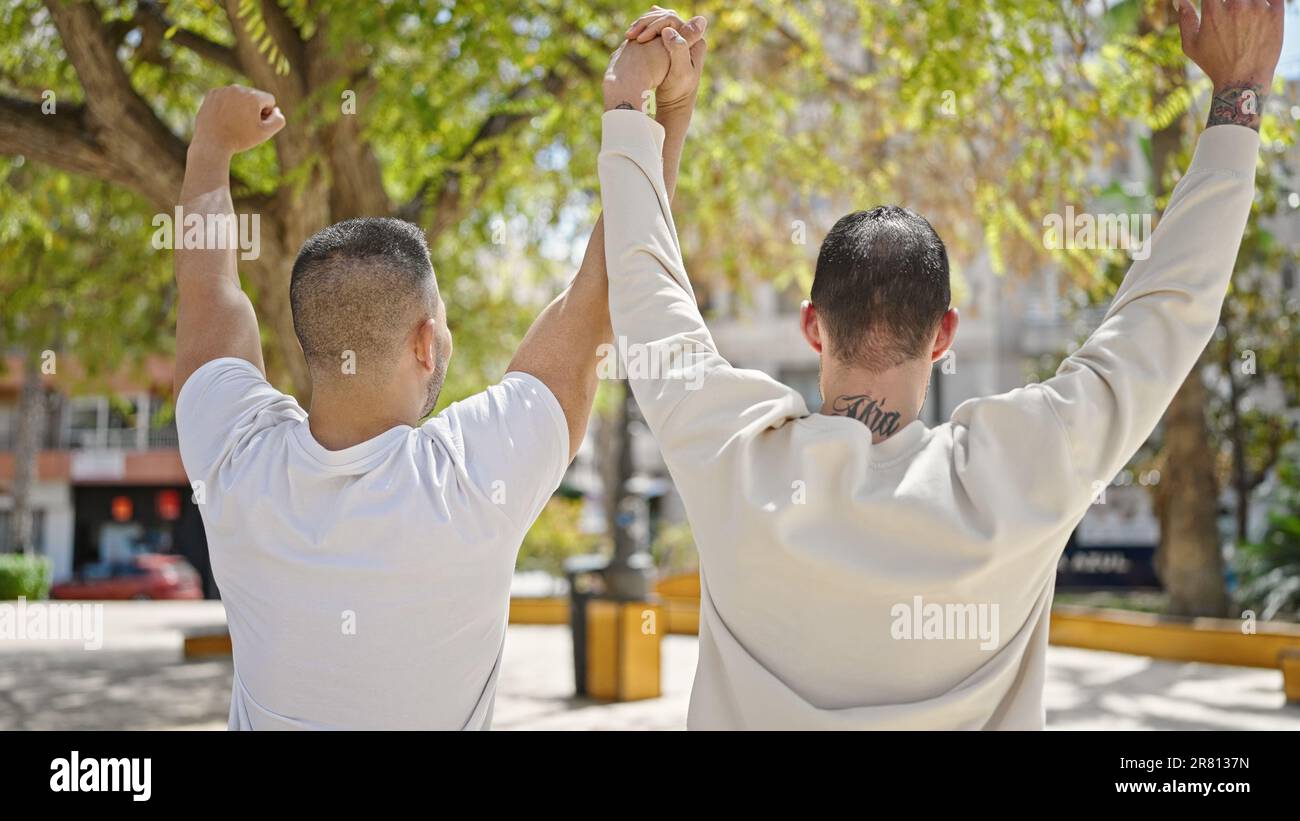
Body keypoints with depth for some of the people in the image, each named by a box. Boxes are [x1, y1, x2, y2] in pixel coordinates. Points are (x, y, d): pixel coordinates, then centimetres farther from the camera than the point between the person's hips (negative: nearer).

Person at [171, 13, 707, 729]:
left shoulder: (238, 463, -21)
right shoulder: (470, 478, -30)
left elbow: (205, 283, -4)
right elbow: (600, 301, -22)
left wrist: (213, 143, 11)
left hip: (268, 719, 3)